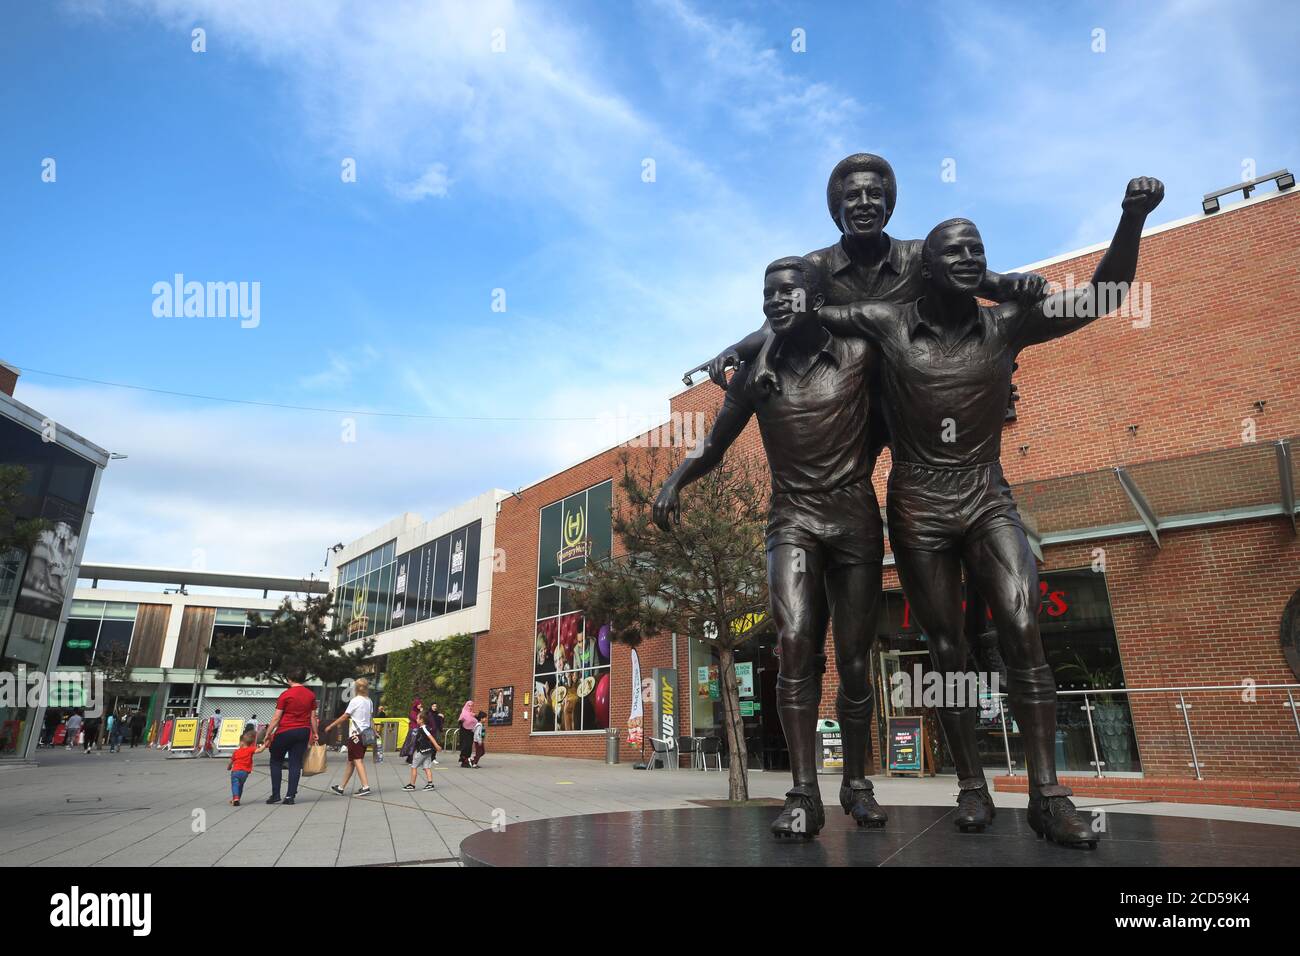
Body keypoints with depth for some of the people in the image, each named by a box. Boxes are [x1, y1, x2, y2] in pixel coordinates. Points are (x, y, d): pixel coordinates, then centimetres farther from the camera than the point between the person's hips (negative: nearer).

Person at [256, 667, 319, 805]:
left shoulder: (285, 695, -8)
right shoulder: (311, 695, 3)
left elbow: (276, 717, -8)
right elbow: (313, 717, 5)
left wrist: (268, 734, -1)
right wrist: (315, 733, 13)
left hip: (285, 732, -3)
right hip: (303, 732, 3)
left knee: (276, 761, 14)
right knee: (295, 763, 6)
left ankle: (275, 794, 12)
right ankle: (290, 796, 4)